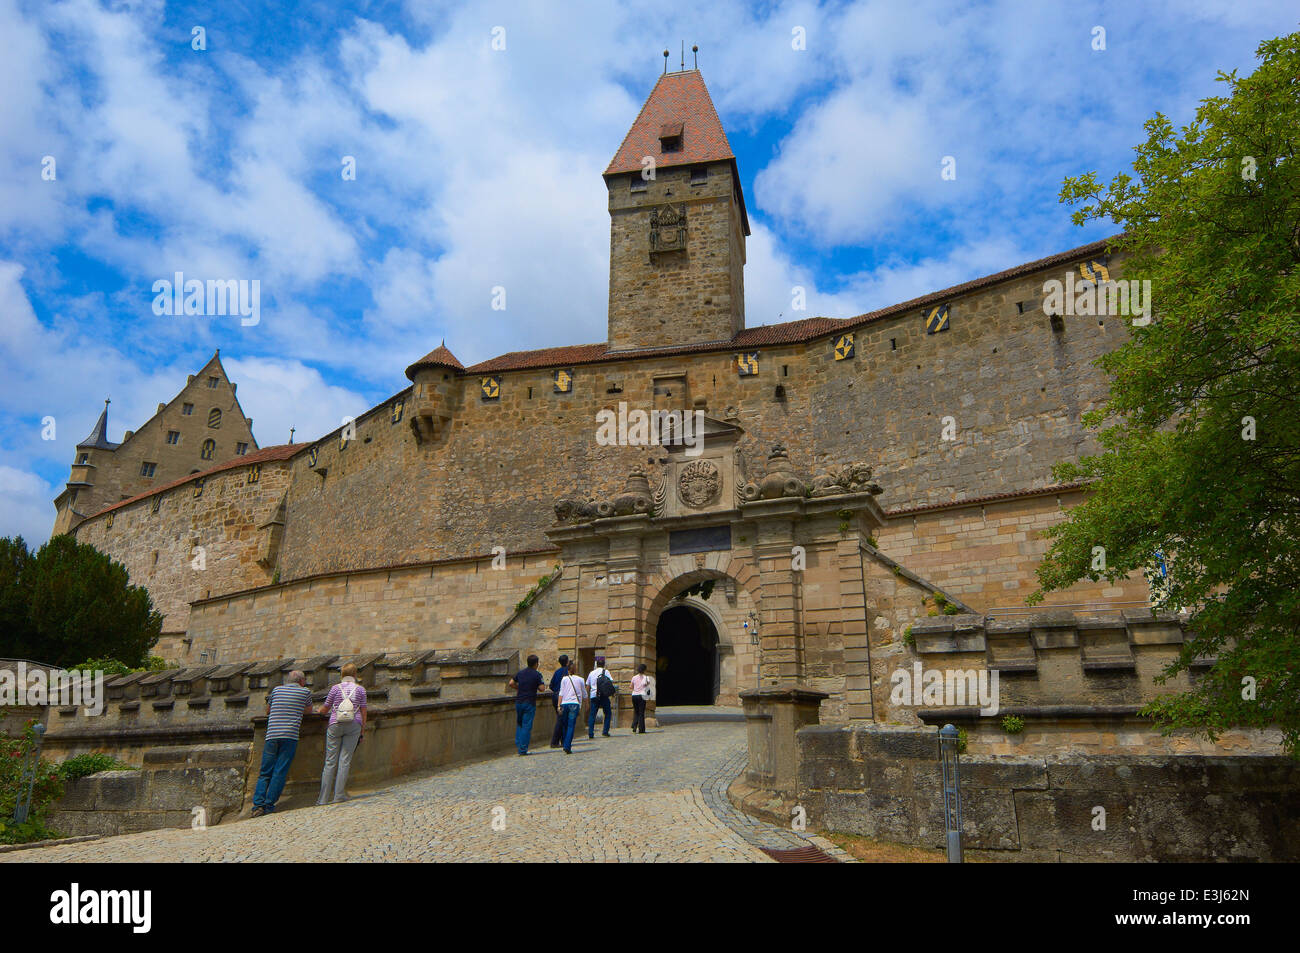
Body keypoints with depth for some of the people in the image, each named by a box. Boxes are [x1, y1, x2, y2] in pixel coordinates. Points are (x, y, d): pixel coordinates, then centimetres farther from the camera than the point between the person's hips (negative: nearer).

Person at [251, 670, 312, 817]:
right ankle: (269, 805, -6)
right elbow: (309, 709, 28)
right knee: (280, 772, -2)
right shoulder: (305, 691, 11)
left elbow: (267, 711, 30)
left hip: (271, 734, 3)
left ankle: (258, 804, -4)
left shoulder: (277, 689, 17)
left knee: (265, 773, 8)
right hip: (290, 736, -3)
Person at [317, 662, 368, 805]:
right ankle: (339, 795, -2)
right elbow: (363, 712, 4)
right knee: (345, 760, 2)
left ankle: (323, 797, 6)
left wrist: (320, 710, 35)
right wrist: (362, 731, 10)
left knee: (330, 761, 4)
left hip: (335, 725, 0)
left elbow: (325, 709, 12)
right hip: (354, 725, 0)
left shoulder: (336, 688, 5)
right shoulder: (360, 689, 5)